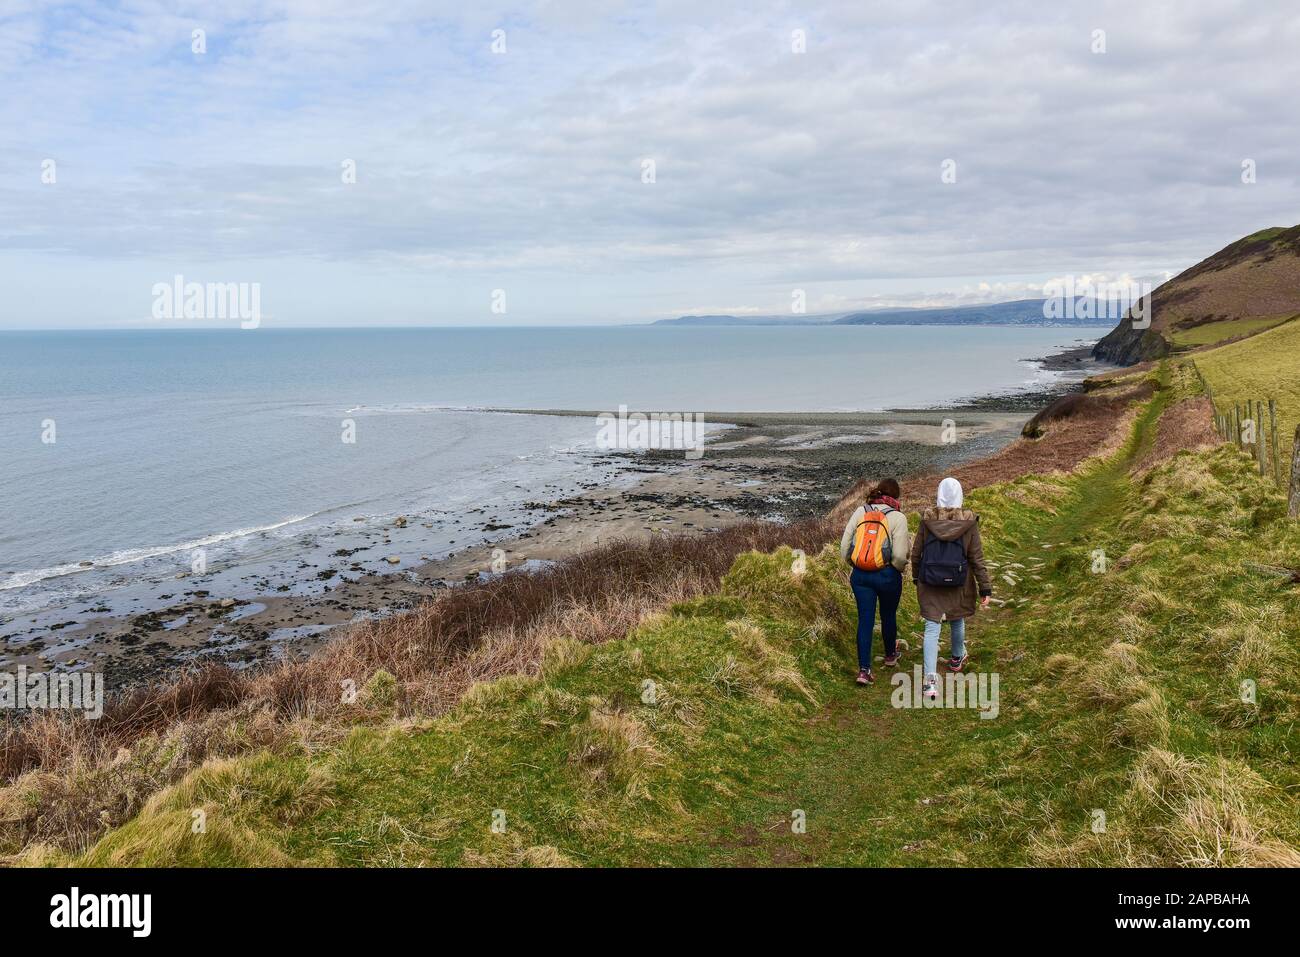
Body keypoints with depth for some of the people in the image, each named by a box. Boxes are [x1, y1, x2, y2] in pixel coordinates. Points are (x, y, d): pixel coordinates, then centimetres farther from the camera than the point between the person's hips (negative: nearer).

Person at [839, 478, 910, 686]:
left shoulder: (860, 512, -1)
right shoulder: (897, 517, -10)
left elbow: (844, 547, -1)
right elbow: (899, 555, -16)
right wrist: (901, 568, 5)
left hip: (860, 575, 2)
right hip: (887, 575, -2)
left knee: (865, 620, 7)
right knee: (888, 616, 21)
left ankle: (864, 669, 2)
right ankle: (890, 655, 43)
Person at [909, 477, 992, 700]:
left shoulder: (927, 520, -9)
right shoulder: (969, 522, -12)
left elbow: (916, 553, -1)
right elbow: (977, 558, -8)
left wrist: (916, 577, 16)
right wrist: (986, 589, -2)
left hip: (930, 582, -1)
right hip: (959, 582, 1)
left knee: (932, 628, 1)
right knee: (957, 620, 25)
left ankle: (931, 679, -11)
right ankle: (957, 658, 49)